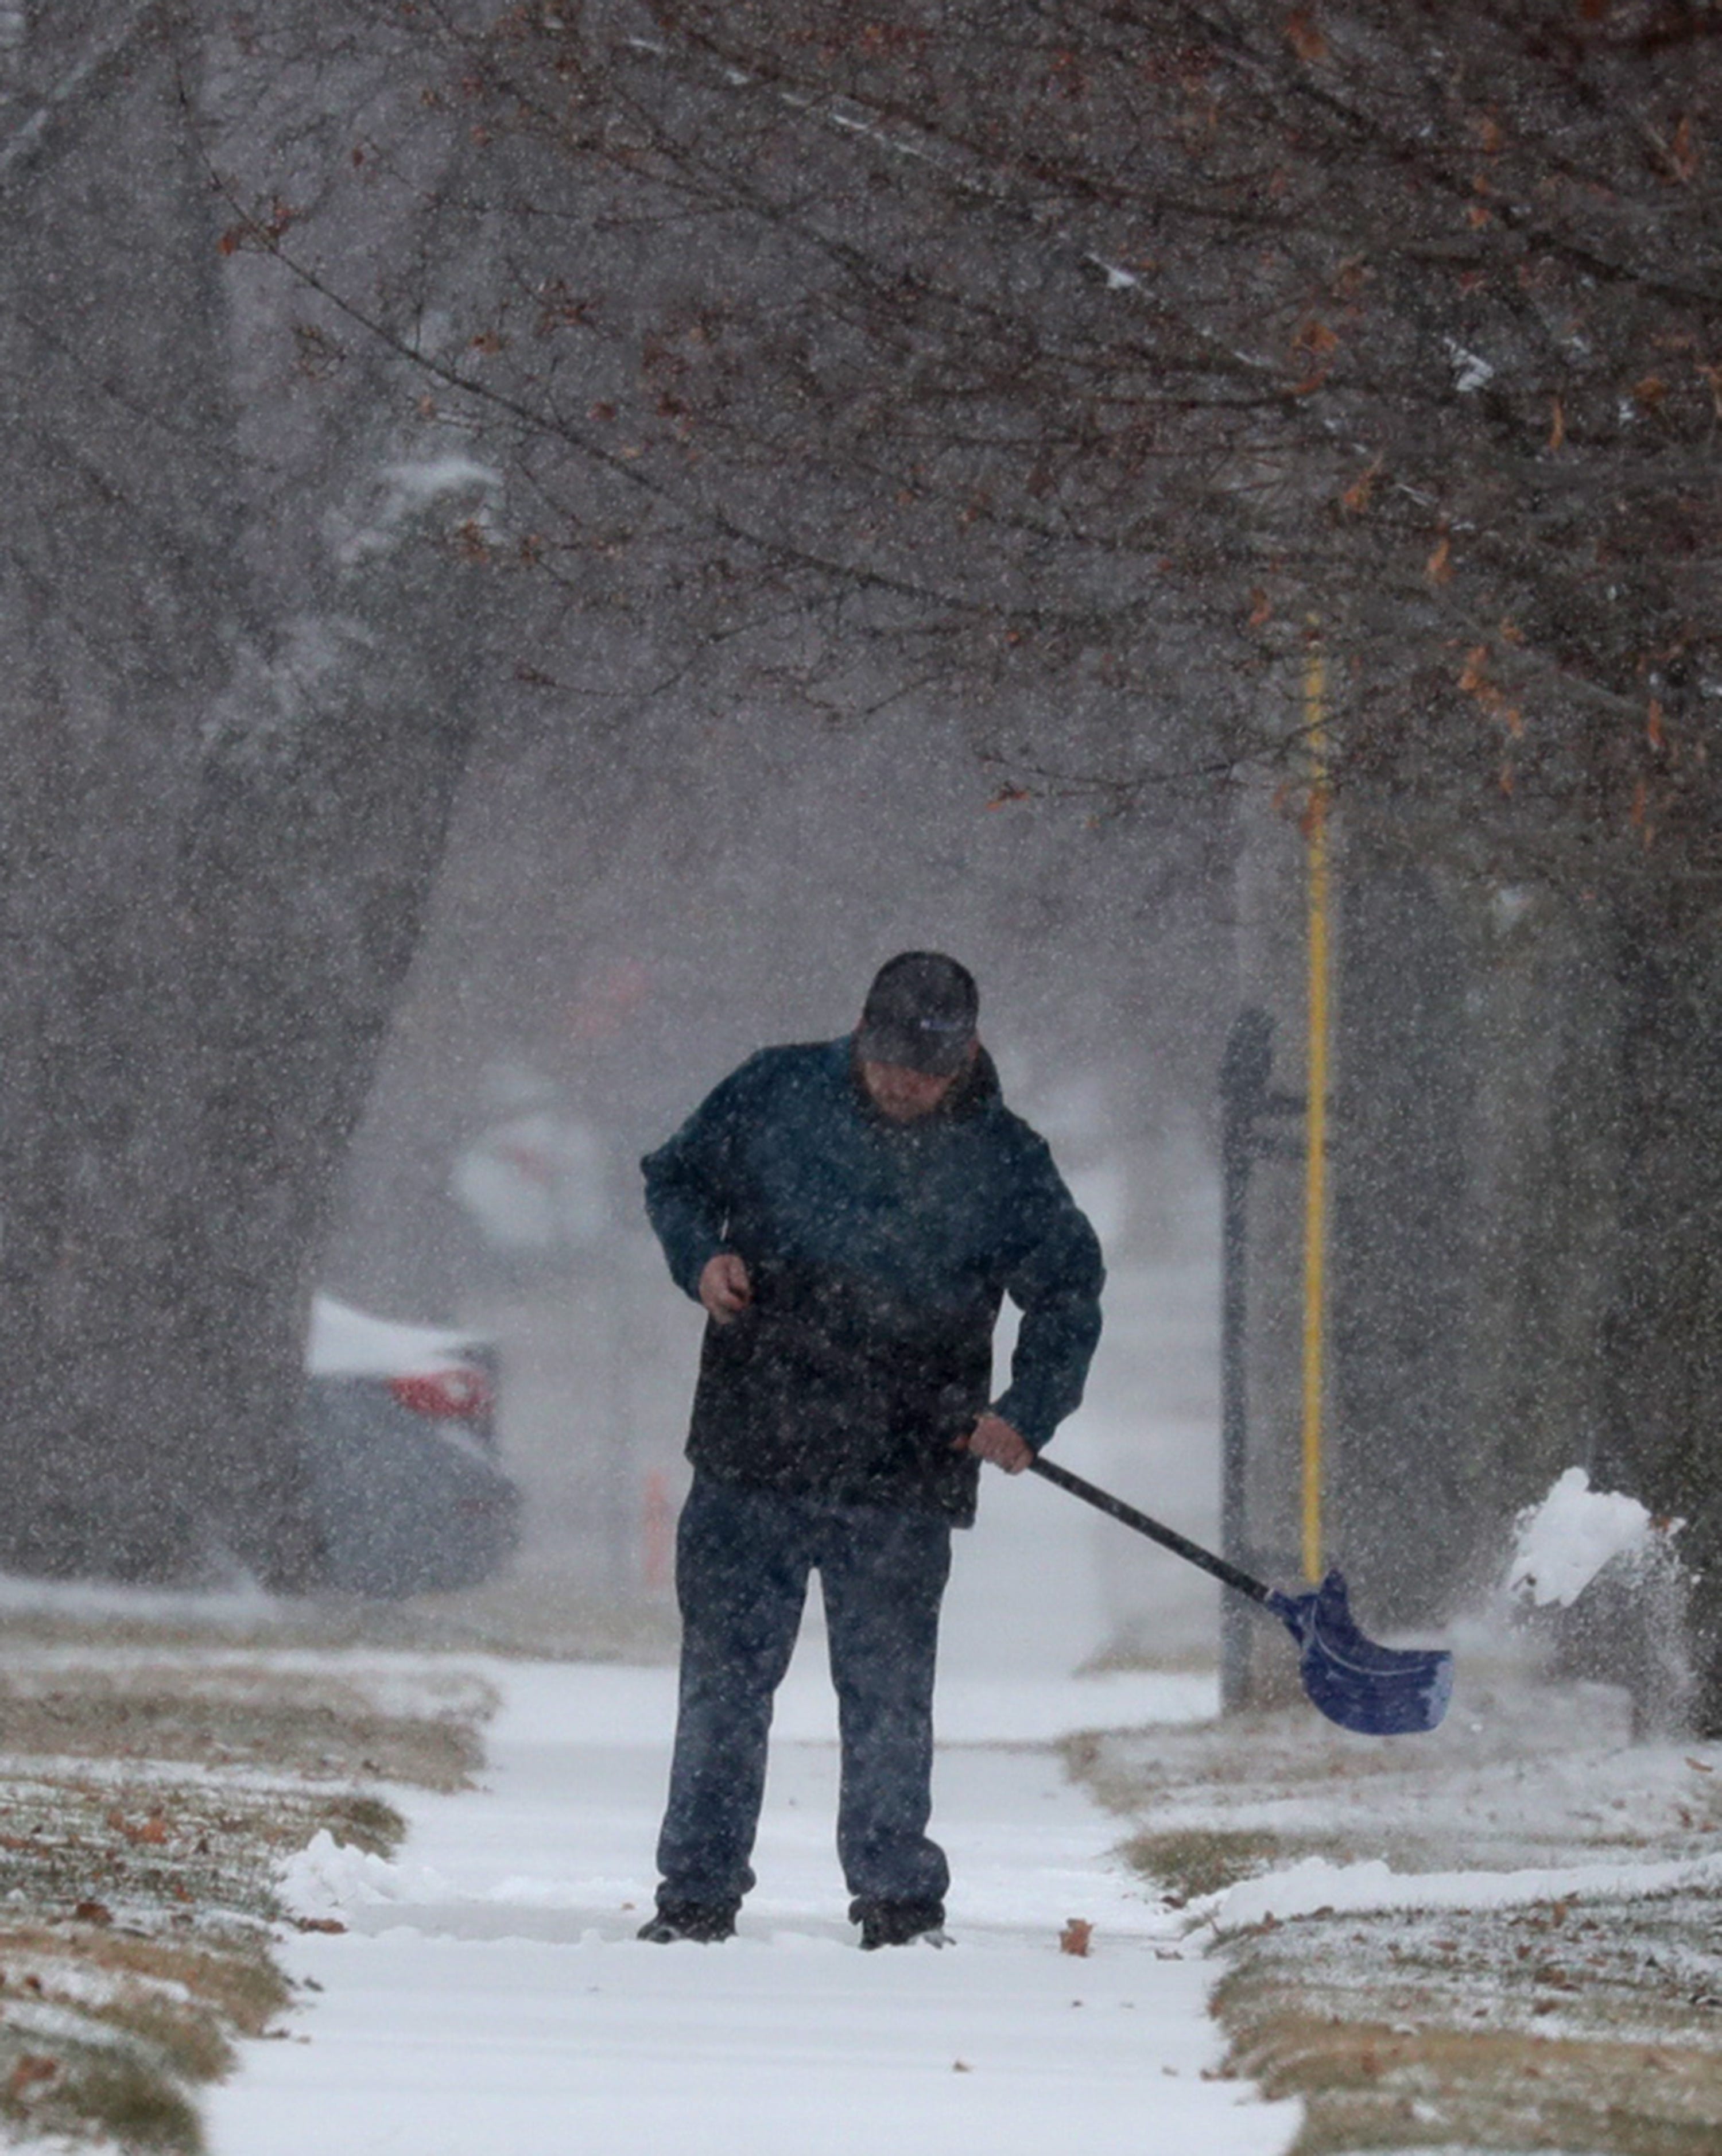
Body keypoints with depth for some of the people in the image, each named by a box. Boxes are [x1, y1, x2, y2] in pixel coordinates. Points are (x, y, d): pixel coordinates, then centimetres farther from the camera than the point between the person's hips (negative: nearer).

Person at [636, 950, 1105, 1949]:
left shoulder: (1006, 1163, -2)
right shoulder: (775, 1095, 1)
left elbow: (1070, 1297, 8)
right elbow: (676, 1178, 15)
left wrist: (1027, 1410, -5)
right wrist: (701, 1256, -5)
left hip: (902, 1484, -2)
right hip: (752, 1455, 2)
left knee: (889, 1696, 0)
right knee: (722, 1679, 6)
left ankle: (900, 1900, 10)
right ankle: (698, 1892, 14)